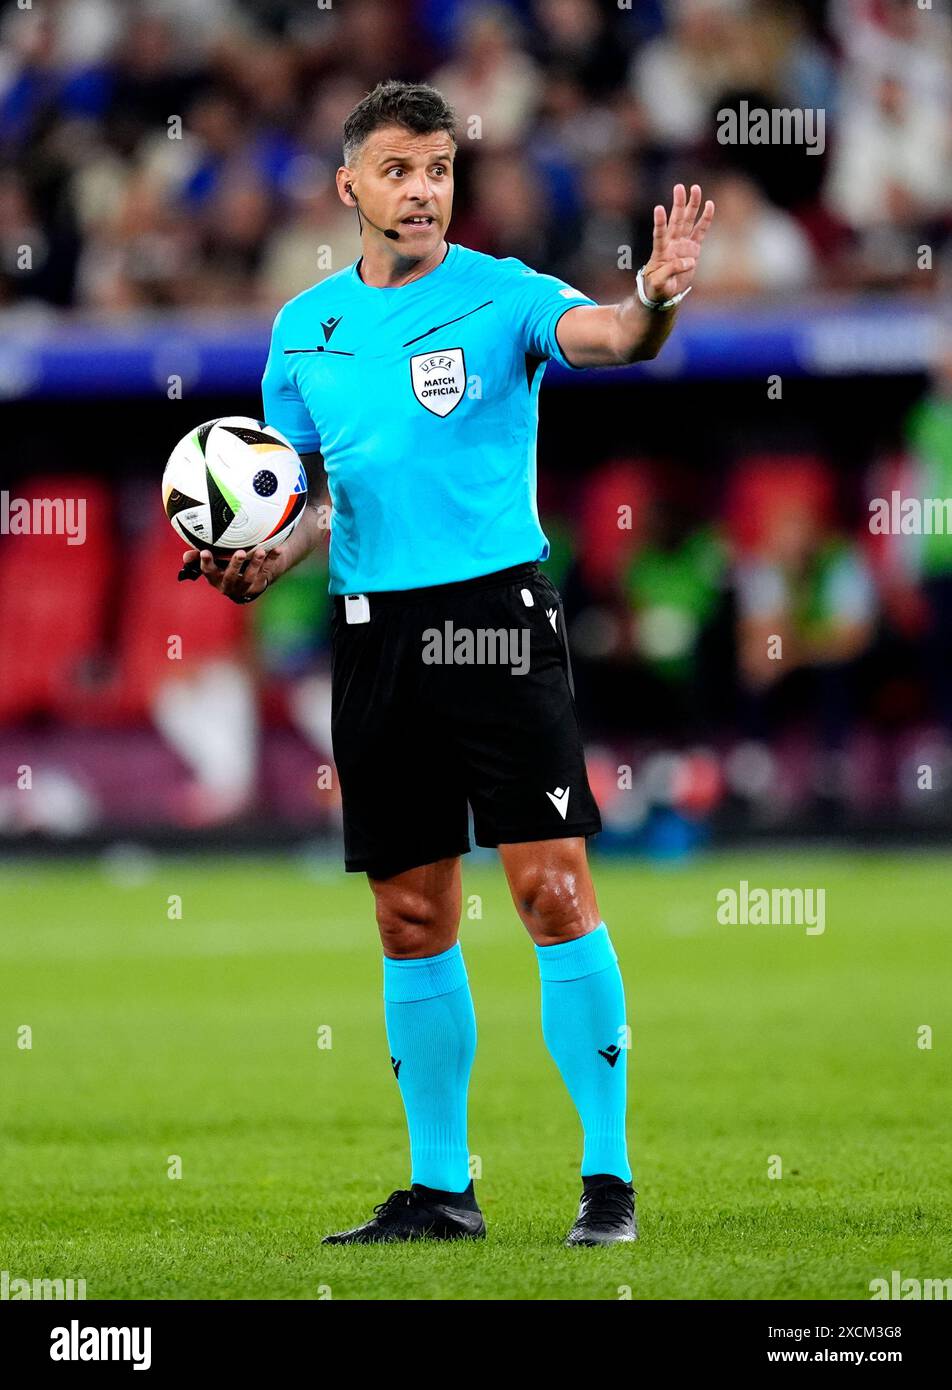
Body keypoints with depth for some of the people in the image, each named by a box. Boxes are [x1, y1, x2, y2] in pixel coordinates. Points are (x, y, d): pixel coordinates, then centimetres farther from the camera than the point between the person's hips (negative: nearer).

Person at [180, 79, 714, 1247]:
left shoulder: (497, 295, -3)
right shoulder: (305, 327, 11)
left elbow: (601, 334, -23)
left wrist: (653, 298, -46)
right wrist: (263, 563, 0)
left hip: (493, 612, -4)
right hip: (370, 630, 4)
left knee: (552, 887, -10)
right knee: (412, 920, 8)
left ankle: (609, 1173, -5)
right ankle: (439, 1186, 16)